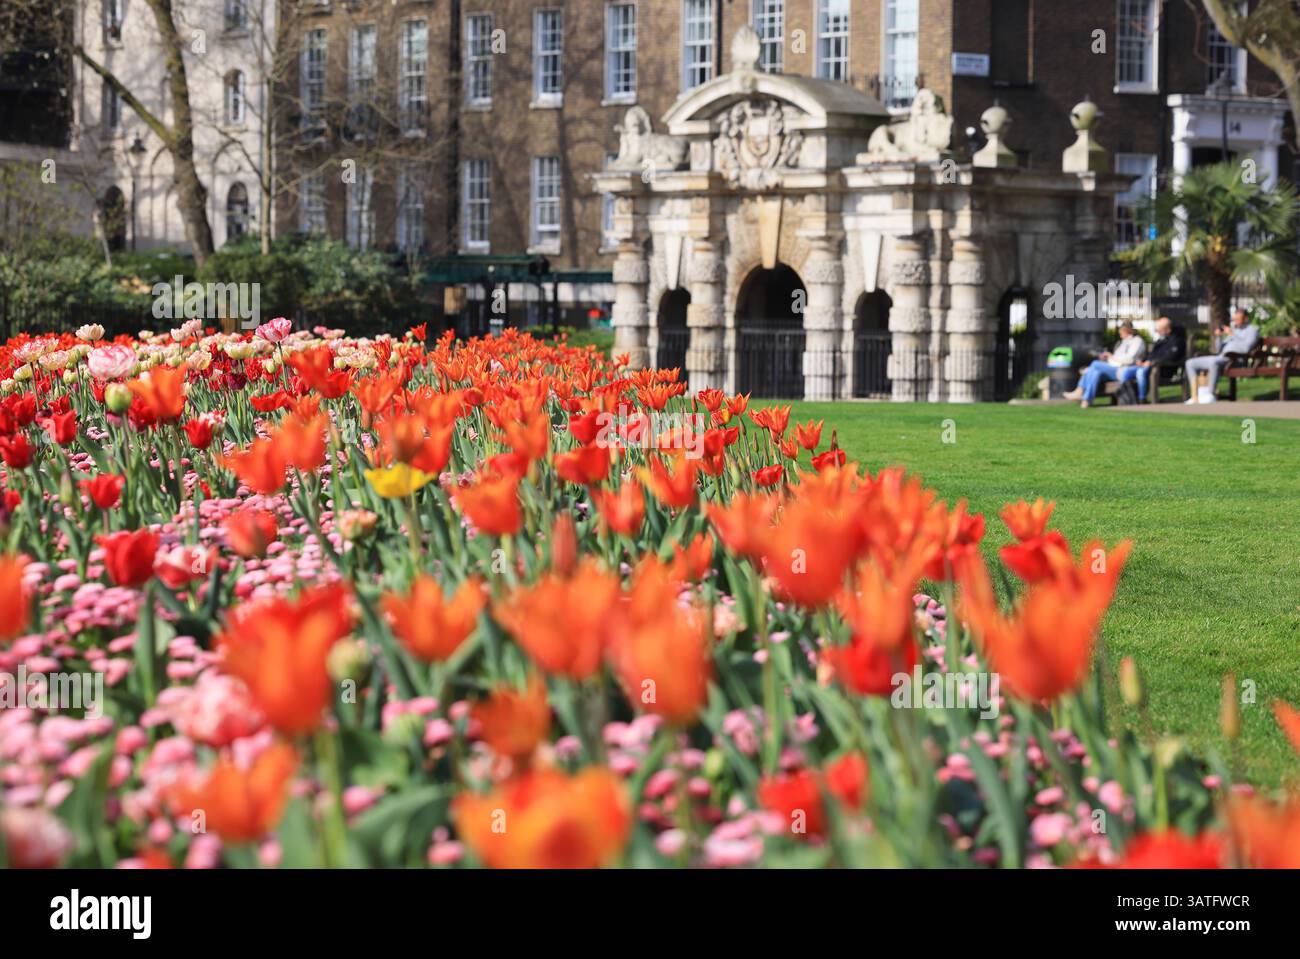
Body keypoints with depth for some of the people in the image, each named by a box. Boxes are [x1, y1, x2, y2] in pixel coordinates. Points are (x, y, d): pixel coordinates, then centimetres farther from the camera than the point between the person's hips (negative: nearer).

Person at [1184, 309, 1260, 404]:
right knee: (1190, 363, 0)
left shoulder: (1253, 329, 3)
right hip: (1220, 357, 9)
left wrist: (1232, 335, -13)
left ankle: (1211, 395, -37)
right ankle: (1194, 397, -10)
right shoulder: (1234, 328, 26)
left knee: (1213, 362, -40)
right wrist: (1220, 337, 8)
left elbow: (1246, 348, -16)